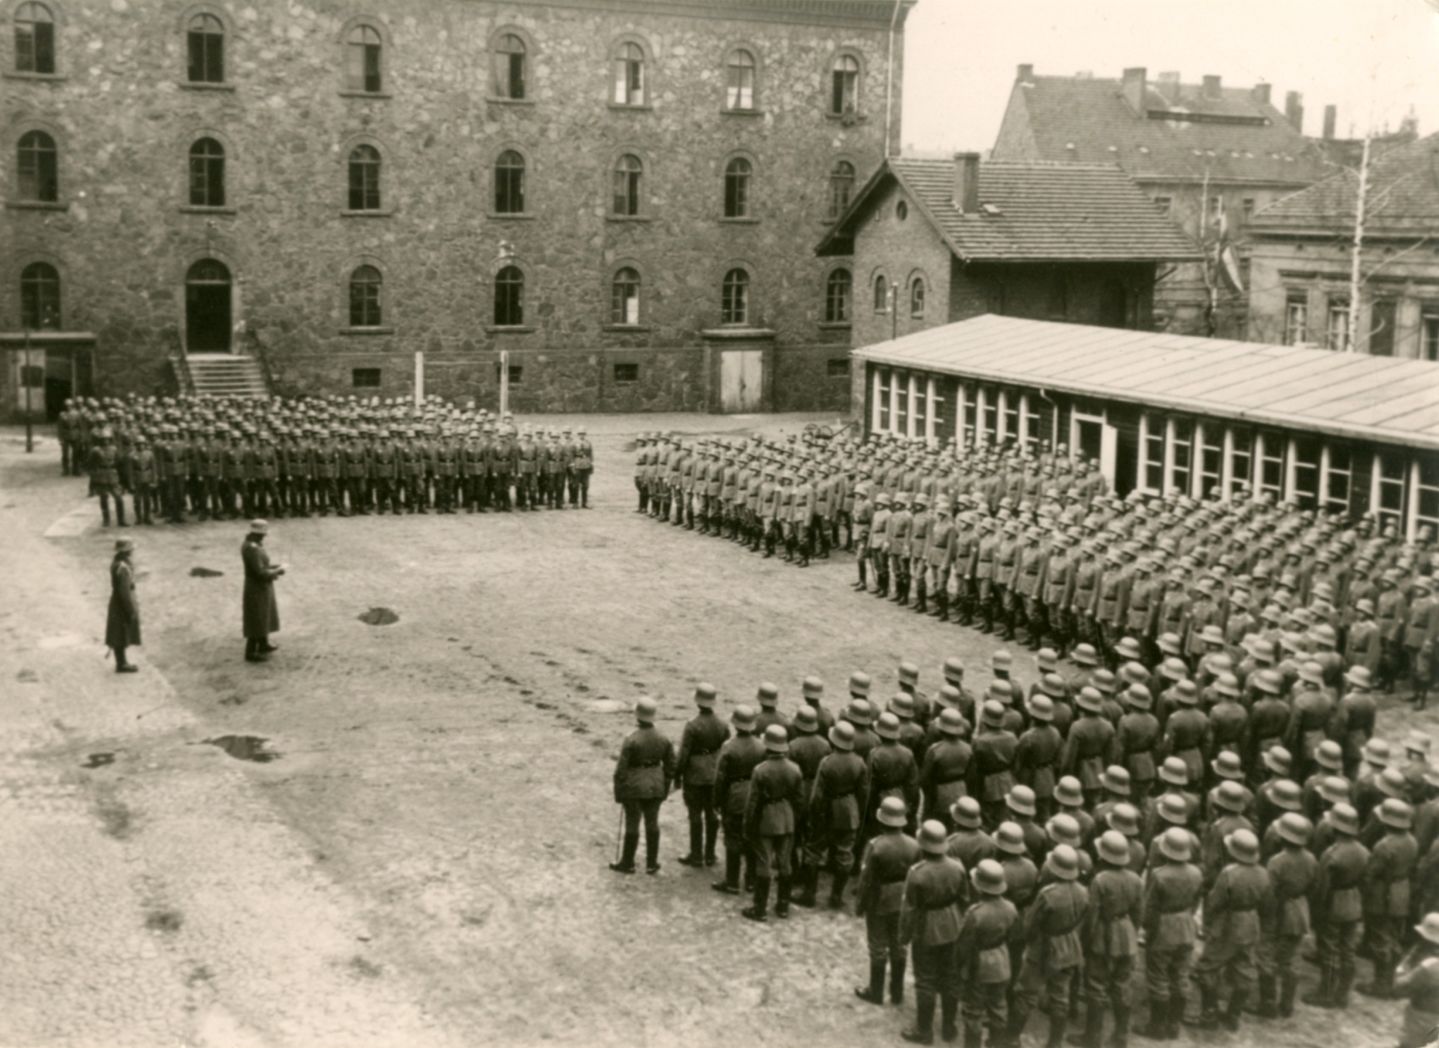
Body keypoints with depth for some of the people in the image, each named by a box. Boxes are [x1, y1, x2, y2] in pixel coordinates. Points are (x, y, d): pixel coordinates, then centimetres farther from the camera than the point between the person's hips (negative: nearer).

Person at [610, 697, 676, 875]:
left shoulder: (630, 740, -19)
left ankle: (627, 863, 22)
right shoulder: (663, 740, -4)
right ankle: (652, 864, 22)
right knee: (652, 823, 14)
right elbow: (670, 768, 3)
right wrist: (664, 790, 15)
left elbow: (621, 769, -16)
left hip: (634, 787, -4)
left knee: (632, 825, 8)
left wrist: (618, 793, -4)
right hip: (655, 786, 4)